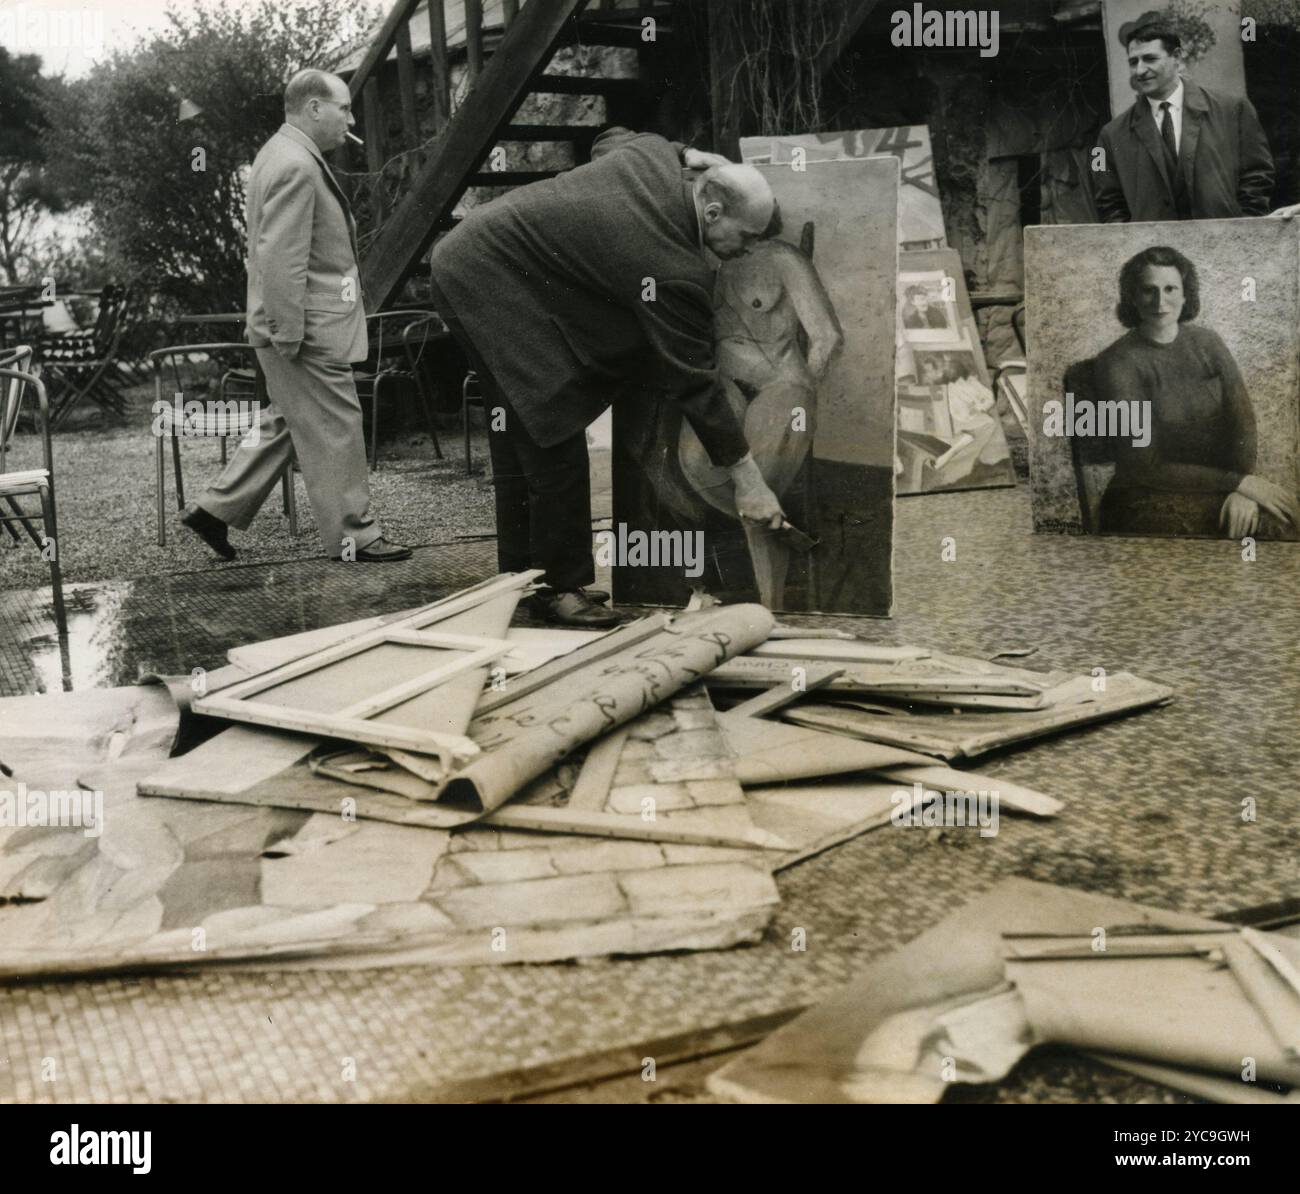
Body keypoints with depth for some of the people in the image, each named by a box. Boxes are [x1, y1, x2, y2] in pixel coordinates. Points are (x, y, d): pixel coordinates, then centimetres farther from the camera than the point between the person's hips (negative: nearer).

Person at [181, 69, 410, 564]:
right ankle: (352, 536, 8)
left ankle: (215, 510, 22)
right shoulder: (296, 167, -18)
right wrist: (290, 334, -23)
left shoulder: (286, 154, 16)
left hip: (299, 326, 11)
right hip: (310, 331, -11)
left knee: (285, 426, 17)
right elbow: (281, 259, -24)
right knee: (335, 429, -2)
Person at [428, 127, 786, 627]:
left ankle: (519, 580, 24)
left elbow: (607, 141, 24)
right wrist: (747, 478, -16)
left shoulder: (657, 152, -1)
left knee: (518, 429, 15)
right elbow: (692, 379, -22)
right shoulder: (673, 269, -25)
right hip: (496, 282, -11)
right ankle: (557, 587, 1)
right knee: (553, 434, -10)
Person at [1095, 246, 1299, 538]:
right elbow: (1146, 467, -13)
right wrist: (1239, 482, -18)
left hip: (1218, 488, 5)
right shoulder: (1116, 363, -9)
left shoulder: (1207, 343, 6)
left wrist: (1242, 491, -21)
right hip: (1151, 498, -5)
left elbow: (1242, 418, -3)